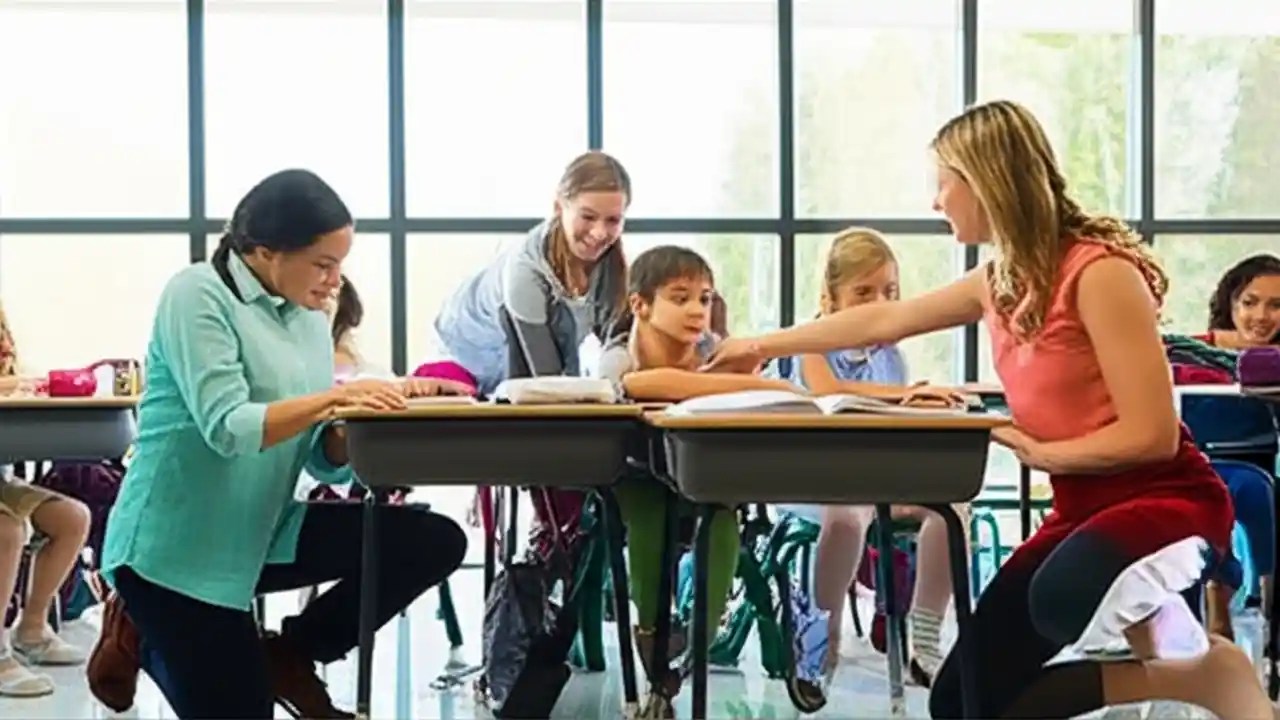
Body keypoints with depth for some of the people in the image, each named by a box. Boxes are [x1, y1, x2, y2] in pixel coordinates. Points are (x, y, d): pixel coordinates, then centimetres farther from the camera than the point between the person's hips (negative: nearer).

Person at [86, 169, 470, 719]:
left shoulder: (310, 320, 7)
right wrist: (332, 398, -33)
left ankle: (287, 658, 7)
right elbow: (226, 430, -25)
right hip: (175, 545, -6)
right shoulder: (198, 294, -13)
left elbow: (330, 464, 3)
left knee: (436, 542, -9)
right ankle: (140, 637, 21)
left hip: (263, 536, 7)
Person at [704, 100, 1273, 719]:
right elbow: (883, 321, 20)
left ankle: (1205, 667, -11)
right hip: (1081, 506, 8)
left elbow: (1152, 435, -22)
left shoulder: (1099, 272, -19)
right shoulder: (1003, 280, 6)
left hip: (1164, 498, -8)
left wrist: (1037, 452, -10)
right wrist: (763, 347, 27)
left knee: (1060, 599, -41)